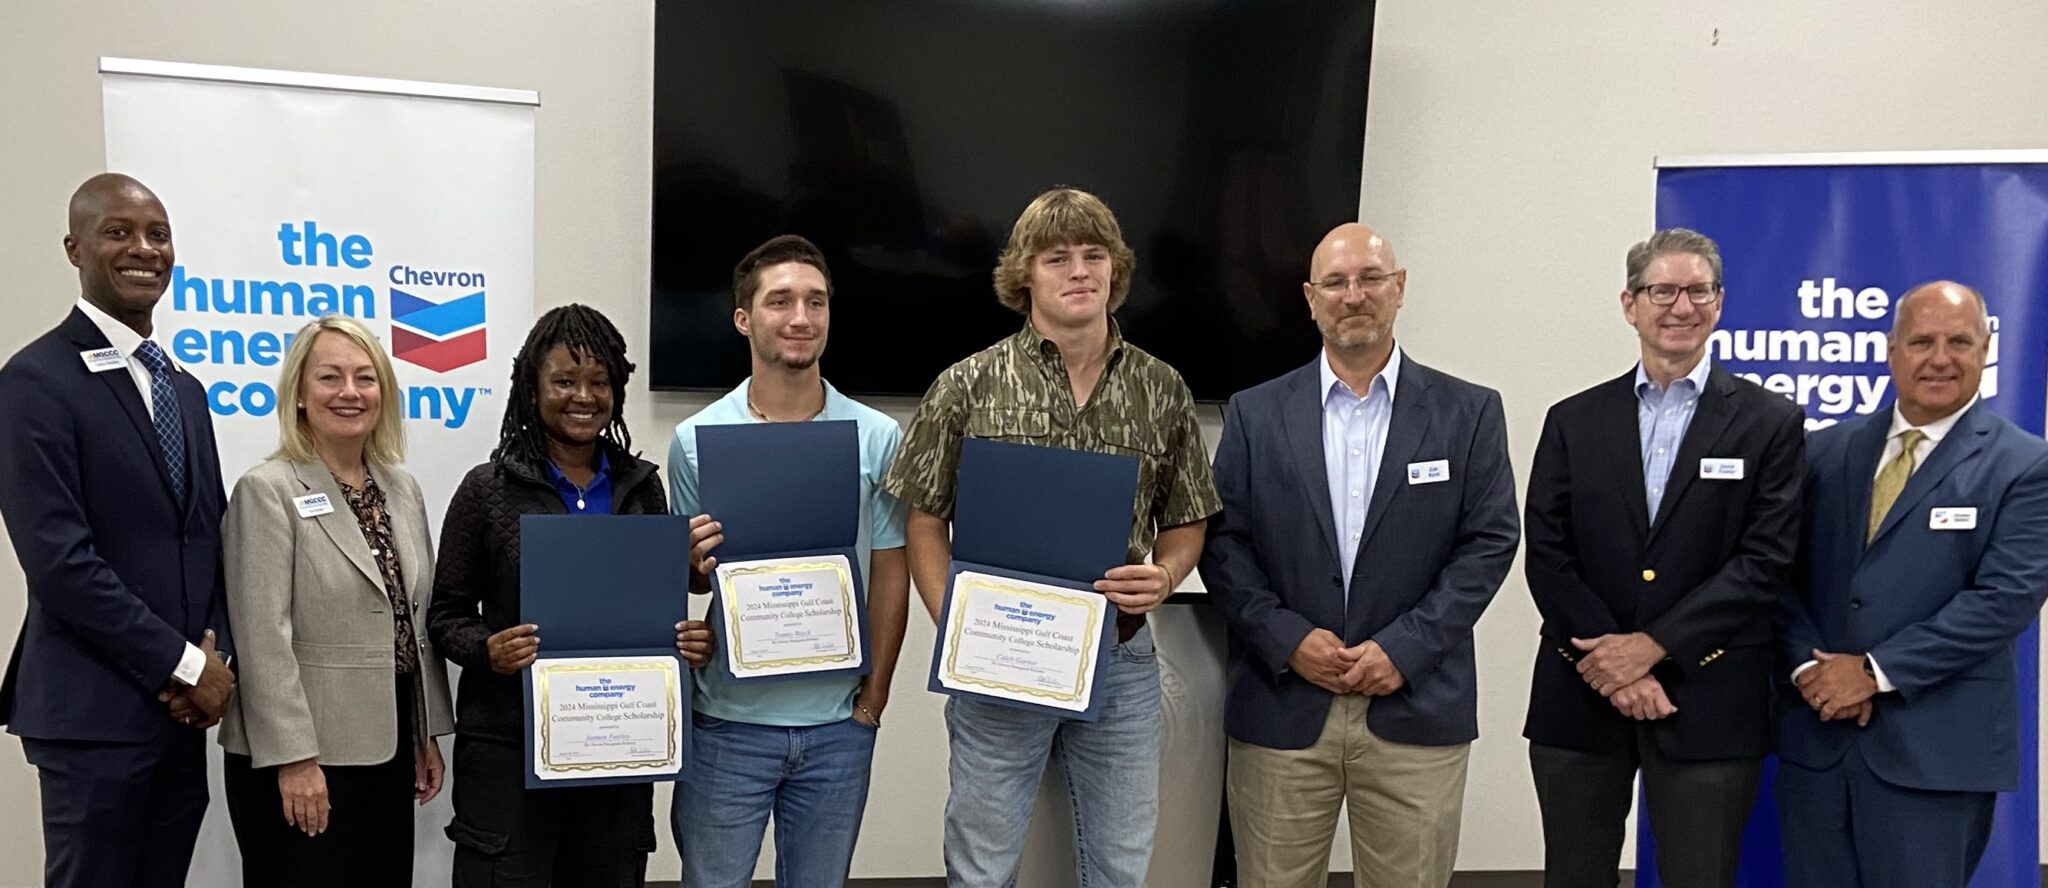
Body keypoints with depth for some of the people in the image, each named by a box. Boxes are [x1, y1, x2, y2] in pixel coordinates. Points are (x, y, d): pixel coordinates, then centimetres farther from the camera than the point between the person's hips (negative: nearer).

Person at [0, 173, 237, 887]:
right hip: (94, 713, -7)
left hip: (182, 711, 7)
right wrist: (183, 665, -14)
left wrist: (214, 656, -1)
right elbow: (58, 559, -17)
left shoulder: (185, 389, 14)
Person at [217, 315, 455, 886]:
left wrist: (428, 737, 12)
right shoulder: (269, 491, -9)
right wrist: (294, 757, -18)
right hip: (302, 755, -6)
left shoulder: (402, 490, 10)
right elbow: (264, 639, -15)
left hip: (388, 750, 6)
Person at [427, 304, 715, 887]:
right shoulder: (489, 488, -2)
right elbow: (446, 615, 1)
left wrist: (691, 640, -5)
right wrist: (486, 650, -19)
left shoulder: (641, 485, 7)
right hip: (508, 746, -3)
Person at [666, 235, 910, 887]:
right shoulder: (695, 439, -3)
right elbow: (687, 577, 6)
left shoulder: (877, 437, -3)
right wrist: (695, 563, -17)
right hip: (729, 717, -1)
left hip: (838, 723, 1)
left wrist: (875, 696, -1)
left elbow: (889, 575, 3)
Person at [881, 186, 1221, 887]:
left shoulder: (1163, 391, 3)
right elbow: (924, 520, 0)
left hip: (1121, 662, 2)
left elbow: (1186, 522, 11)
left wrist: (1164, 575, -10)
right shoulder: (969, 385, -4)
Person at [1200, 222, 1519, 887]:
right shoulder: (1255, 414, 6)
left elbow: (1490, 541, -1)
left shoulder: (1469, 413, 4)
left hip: (1417, 709, 0)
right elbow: (1222, 541, 2)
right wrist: (1288, 640, -10)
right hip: (1281, 711, 1)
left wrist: (1405, 646, -10)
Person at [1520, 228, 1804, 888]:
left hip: (1709, 702, -2)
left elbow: (1764, 560, -6)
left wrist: (1652, 646, -13)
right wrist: (1613, 664, -10)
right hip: (1581, 695, 2)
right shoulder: (1573, 421, 8)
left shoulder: (1770, 423, 2)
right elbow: (1547, 555, 1)